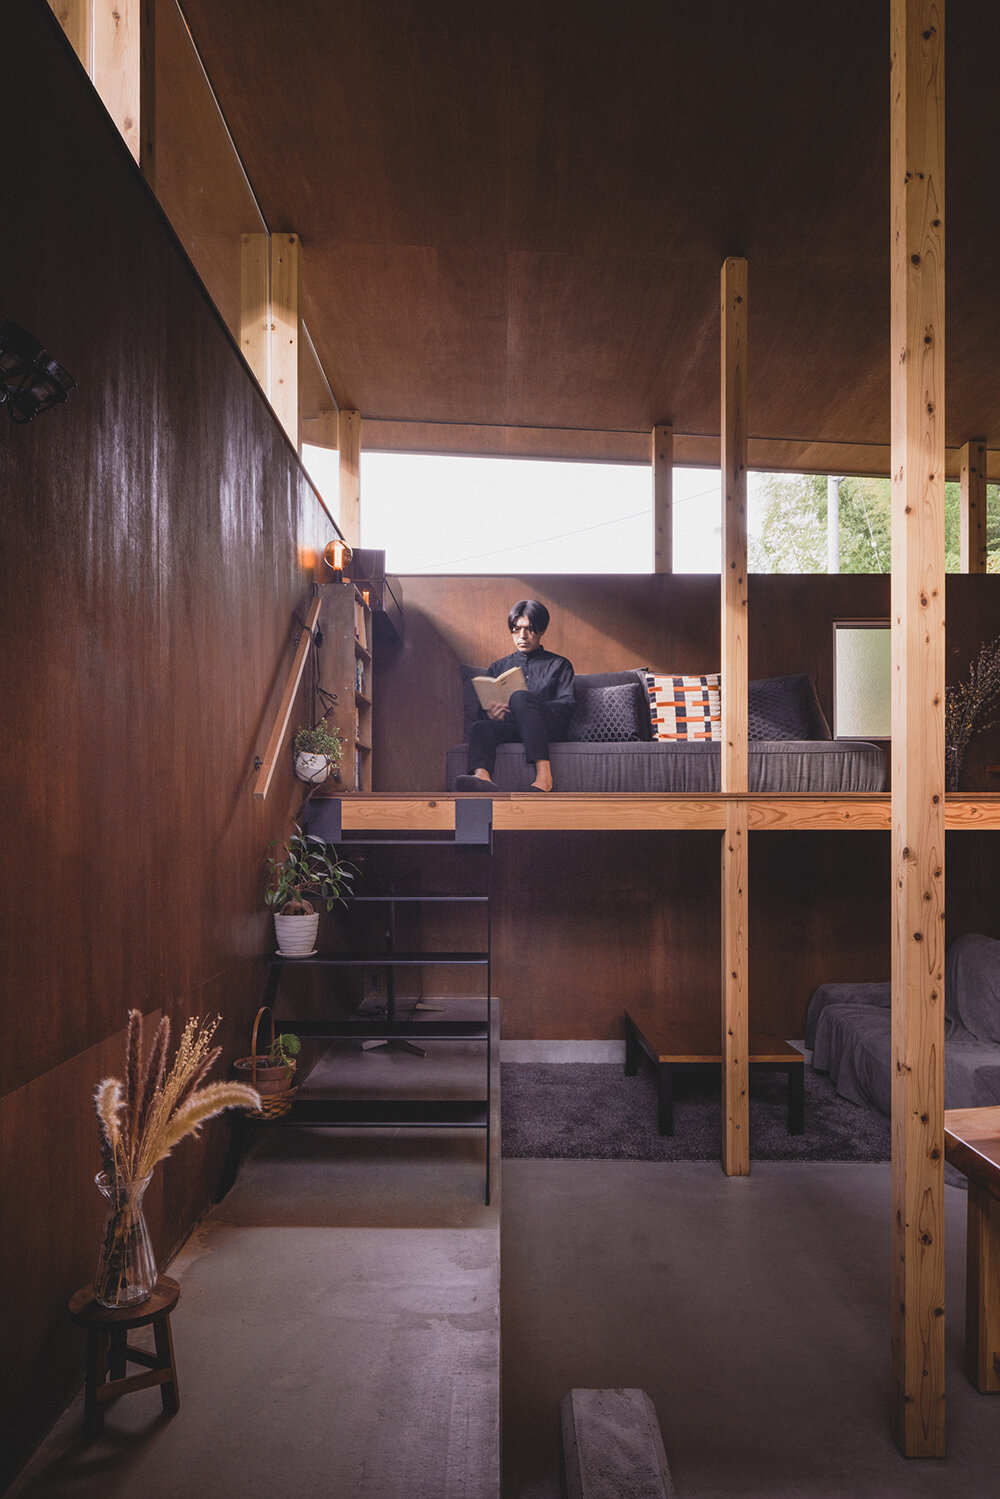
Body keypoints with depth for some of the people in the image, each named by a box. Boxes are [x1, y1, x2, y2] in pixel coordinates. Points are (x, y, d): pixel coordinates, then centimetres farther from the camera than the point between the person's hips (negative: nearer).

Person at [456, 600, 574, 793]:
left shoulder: (559, 665, 21)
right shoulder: (498, 667, 29)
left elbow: (566, 705, 5)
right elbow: (483, 708, 20)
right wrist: (490, 713, -8)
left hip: (551, 725, -2)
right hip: (510, 727, 3)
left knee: (520, 697, -34)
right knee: (480, 727, -31)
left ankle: (544, 776, -49)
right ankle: (482, 777, -63)